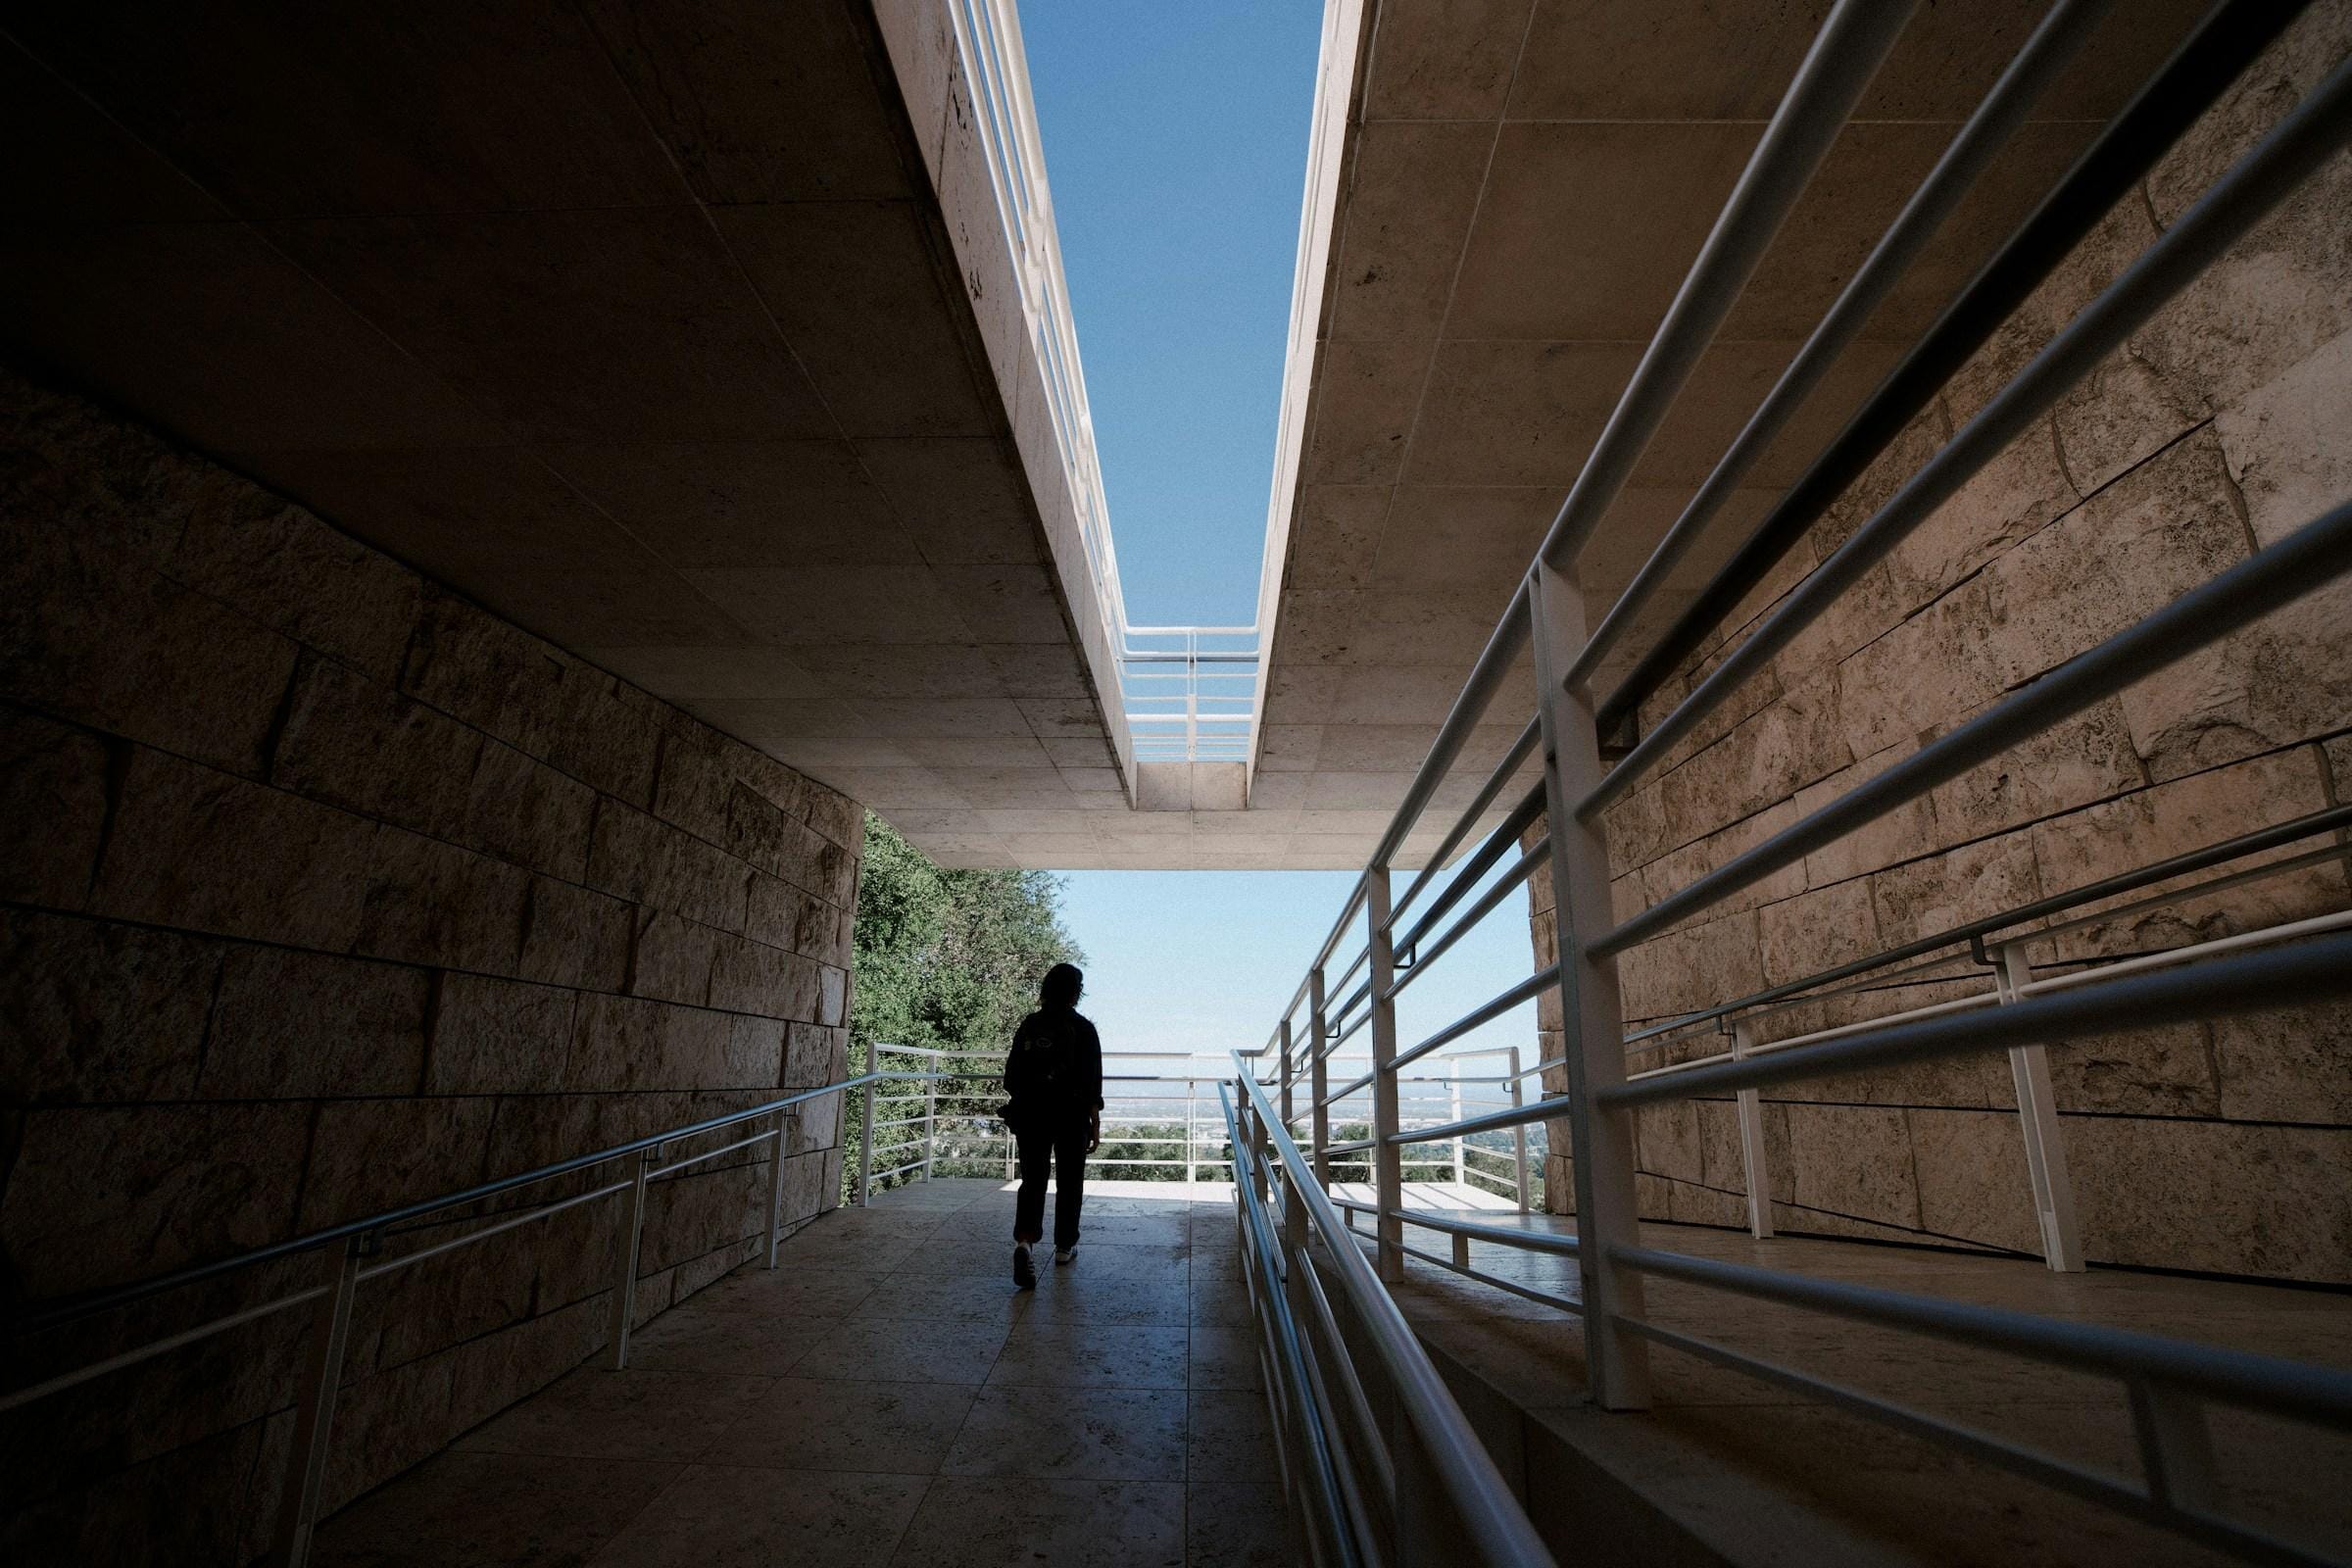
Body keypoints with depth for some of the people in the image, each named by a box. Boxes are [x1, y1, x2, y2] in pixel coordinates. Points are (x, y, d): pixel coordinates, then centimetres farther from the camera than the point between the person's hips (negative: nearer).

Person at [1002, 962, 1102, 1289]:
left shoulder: (1029, 1025, 2)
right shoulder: (1082, 1029, -9)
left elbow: (1012, 1075, 5)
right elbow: (1092, 1083, -9)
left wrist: (1019, 1112, 17)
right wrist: (1095, 1125, -2)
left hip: (1030, 1115, 2)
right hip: (1071, 1116, -2)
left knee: (1032, 1180, 5)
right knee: (1069, 1183, 14)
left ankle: (1023, 1241, -17)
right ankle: (1064, 1248, 23)